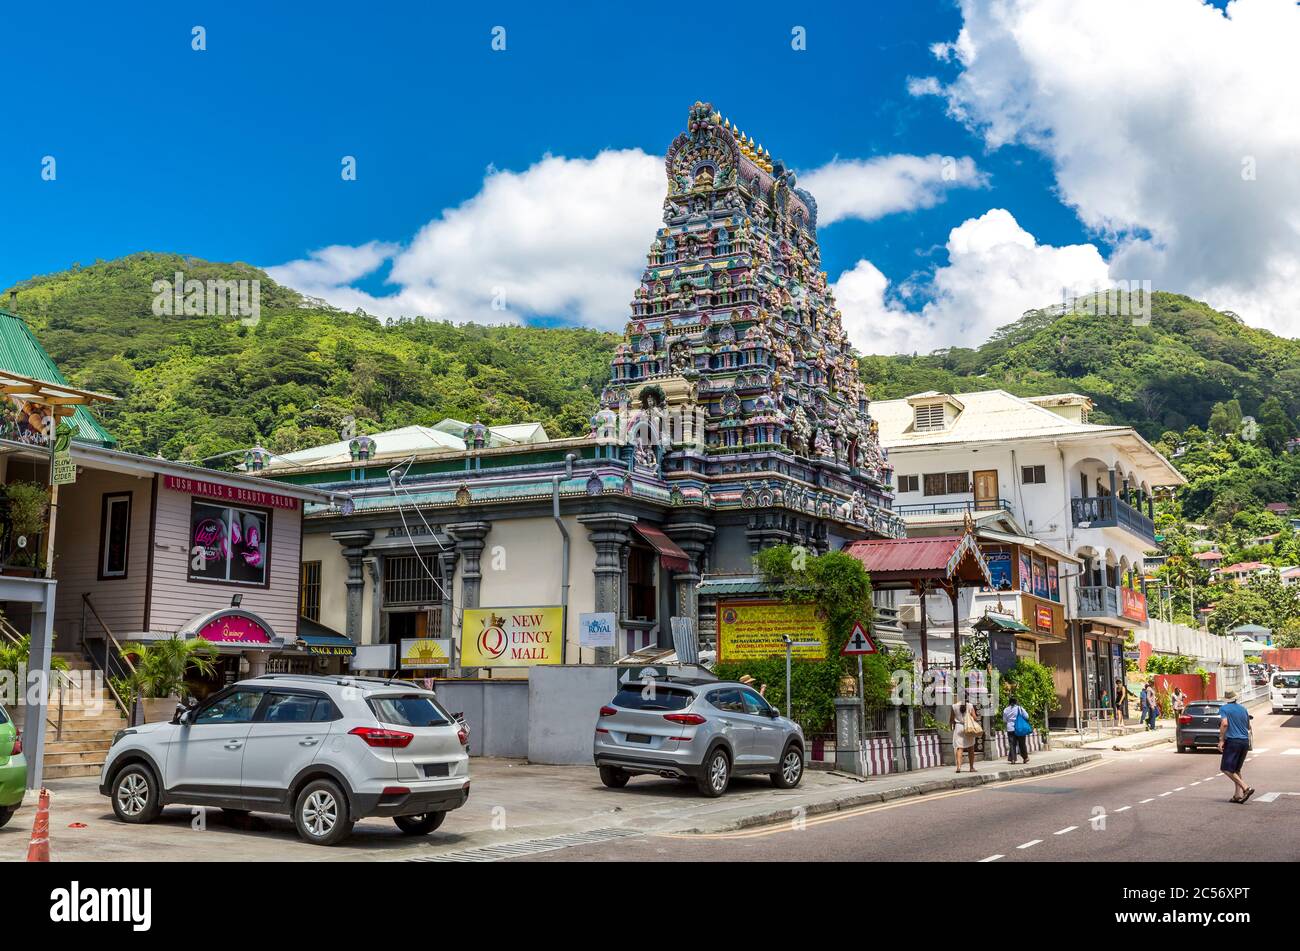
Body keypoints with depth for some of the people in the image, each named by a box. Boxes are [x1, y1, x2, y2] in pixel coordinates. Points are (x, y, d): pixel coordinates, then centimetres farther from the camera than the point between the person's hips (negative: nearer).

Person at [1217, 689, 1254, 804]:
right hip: (1245, 741, 6)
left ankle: (1246, 788, -15)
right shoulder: (1243, 709, 12)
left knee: (1226, 768, -3)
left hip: (1233, 741, -6)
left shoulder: (1224, 708, -4)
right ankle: (1239, 795, 7)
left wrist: (1221, 740, -15)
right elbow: (1248, 727, 21)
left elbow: (1225, 724, -18)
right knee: (1236, 769, 15)